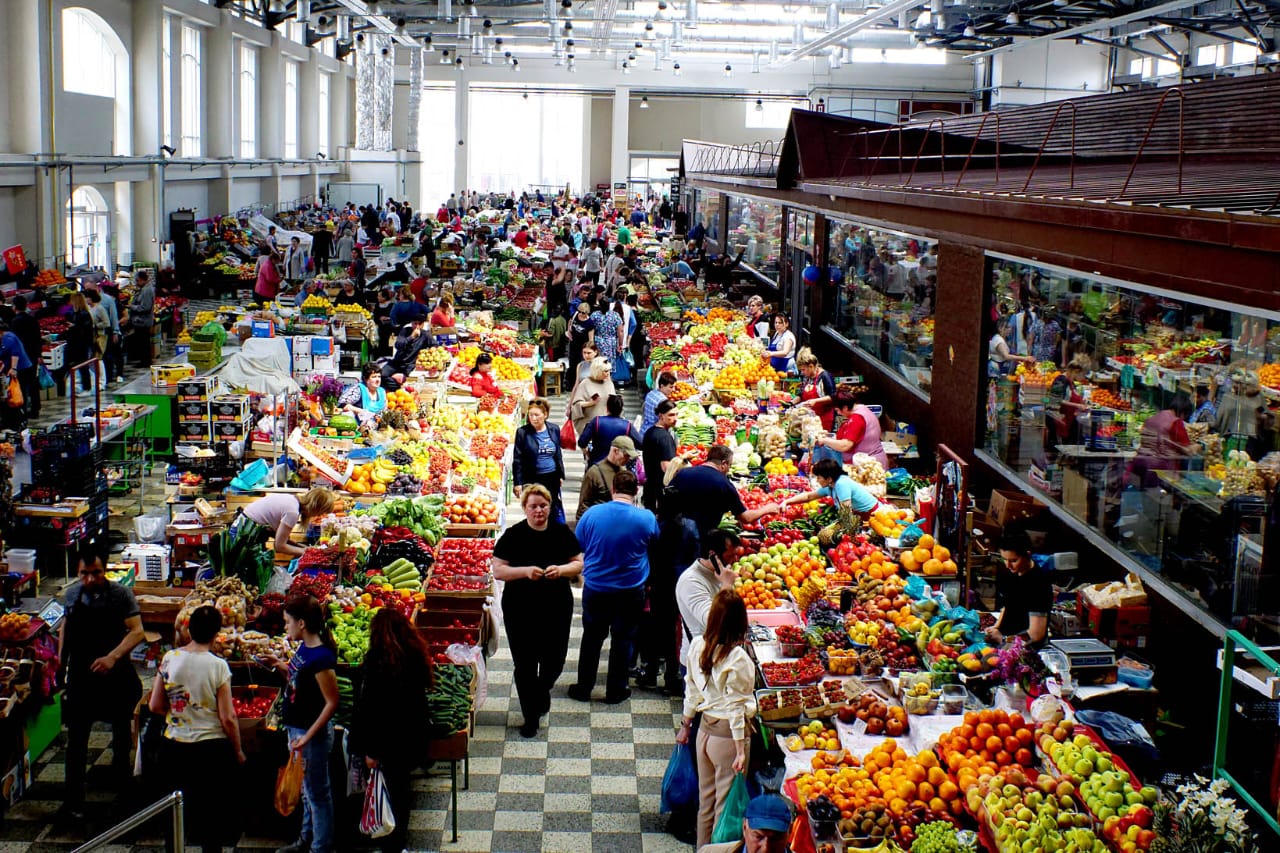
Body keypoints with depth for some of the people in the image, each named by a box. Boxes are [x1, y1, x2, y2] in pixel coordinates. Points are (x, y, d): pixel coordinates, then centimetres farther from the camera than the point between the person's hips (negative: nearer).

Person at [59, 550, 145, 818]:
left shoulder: (121, 594, -13)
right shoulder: (72, 594, -2)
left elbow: (137, 631, -18)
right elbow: (65, 628, 12)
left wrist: (113, 657, -30)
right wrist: (60, 663, 9)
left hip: (116, 673, -1)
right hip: (80, 675, 1)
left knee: (122, 731, 20)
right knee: (77, 738, -1)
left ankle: (121, 766, 47)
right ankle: (73, 798, 6)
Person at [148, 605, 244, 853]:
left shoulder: (169, 659, -6)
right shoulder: (218, 666, -16)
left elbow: (155, 706, 1)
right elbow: (228, 718, -14)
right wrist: (238, 752, 0)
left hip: (175, 746, 4)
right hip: (211, 748, -3)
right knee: (213, 809, 11)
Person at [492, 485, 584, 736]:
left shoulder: (562, 533, 1)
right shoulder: (513, 535, -6)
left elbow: (579, 563, 4)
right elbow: (498, 570, -8)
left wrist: (561, 570, -16)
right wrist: (525, 571, -23)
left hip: (557, 608, 2)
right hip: (520, 609, -2)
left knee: (555, 660, 7)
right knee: (525, 664, 3)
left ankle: (543, 688, 42)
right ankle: (531, 717, 20)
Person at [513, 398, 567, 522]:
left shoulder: (554, 429, 3)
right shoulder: (522, 432, -7)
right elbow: (517, 459, -5)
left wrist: (561, 475, 13)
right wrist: (518, 482, -9)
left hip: (552, 478, 3)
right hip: (532, 479, -3)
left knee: (556, 509, 9)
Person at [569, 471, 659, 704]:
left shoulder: (591, 514, -12)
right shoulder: (646, 518, -14)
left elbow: (578, 547, 1)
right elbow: (655, 540, 7)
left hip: (595, 587, 1)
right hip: (631, 590, -1)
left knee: (591, 639, 17)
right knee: (622, 640, 13)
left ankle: (583, 688, 26)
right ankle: (615, 691, 23)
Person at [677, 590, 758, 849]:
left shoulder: (698, 645, -4)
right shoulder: (737, 657, -21)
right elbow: (736, 706, -18)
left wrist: (686, 725, 20)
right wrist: (740, 750, -13)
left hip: (705, 728, 6)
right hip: (728, 734, -6)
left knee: (706, 799, 20)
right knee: (726, 804, 6)